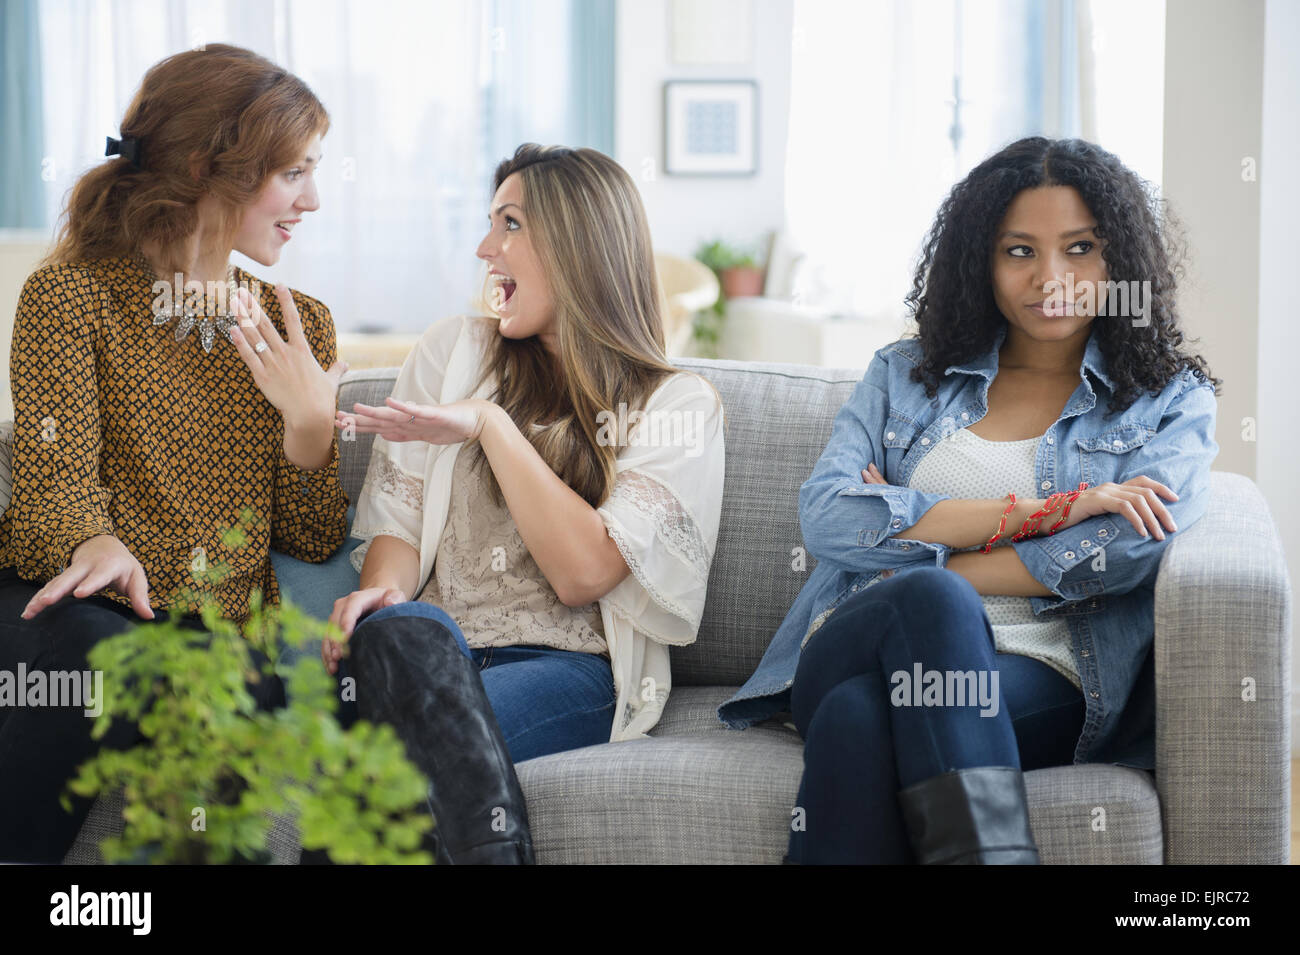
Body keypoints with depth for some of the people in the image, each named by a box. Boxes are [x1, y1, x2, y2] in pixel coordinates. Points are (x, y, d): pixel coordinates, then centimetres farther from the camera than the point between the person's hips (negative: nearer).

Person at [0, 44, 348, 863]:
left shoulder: (299, 327, 19)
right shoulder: (73, 295, 4)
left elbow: (313, 540, 16)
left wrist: (309, 421, -2)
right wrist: (100, 547, -31)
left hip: (226, 633, 3)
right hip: (82, 609, -3)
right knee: (98, 657, -39)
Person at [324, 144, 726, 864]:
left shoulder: (677, 405, 7)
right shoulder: (455, 350, 18)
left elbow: (583, 573, -7)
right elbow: (398, 521, 12)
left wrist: (490, 423, -9)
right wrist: (382, 588, -11)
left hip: (570, 669, -3)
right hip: (433, 653, 3)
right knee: (402, 630, -35)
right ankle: (491, 847, -38)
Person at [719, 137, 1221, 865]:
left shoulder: (1171, 401, 16)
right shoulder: (906, 375, 22)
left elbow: (1136, 547, -6)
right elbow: (825, 516, 2)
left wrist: (909, 539, -5)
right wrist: (1042, 513, -6)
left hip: (1043, 679, -2)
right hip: (848, 653, 2)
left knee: (859, 713, -35)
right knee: (927, 599, -36)